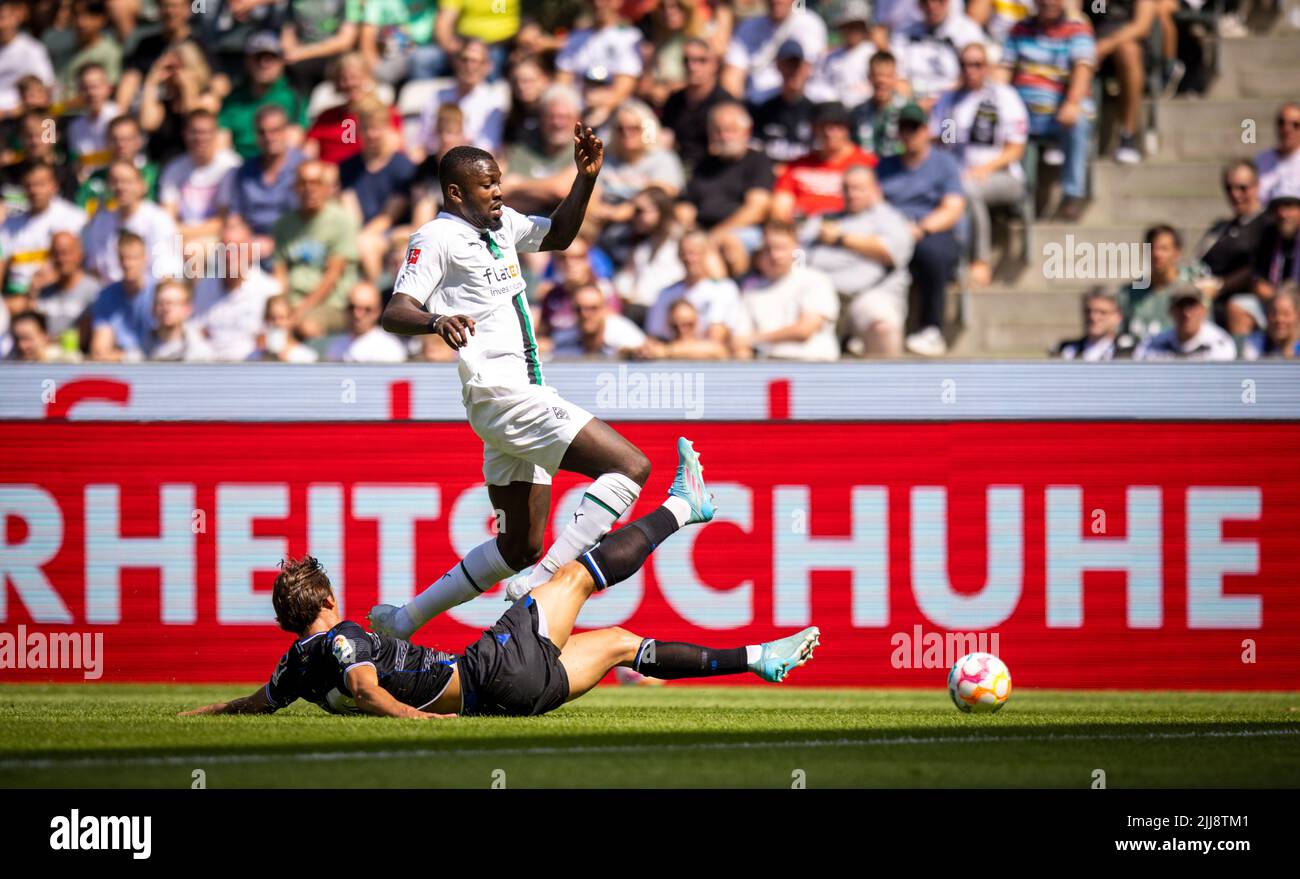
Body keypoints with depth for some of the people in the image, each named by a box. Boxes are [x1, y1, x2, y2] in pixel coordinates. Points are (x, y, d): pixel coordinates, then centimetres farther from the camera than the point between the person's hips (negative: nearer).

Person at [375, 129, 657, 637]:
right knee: (631, 466, -20)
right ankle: (544, 582, -26)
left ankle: (405, 620, 20)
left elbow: (558, 236, 33)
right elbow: (394, 313, -18)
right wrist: (436, 320, -40)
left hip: (521, 396, 10)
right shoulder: (437, 238, -7)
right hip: (498, 392, -10)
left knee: (520, 546, 15)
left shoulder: (501, 224, 17)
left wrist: (586, 178, 17)